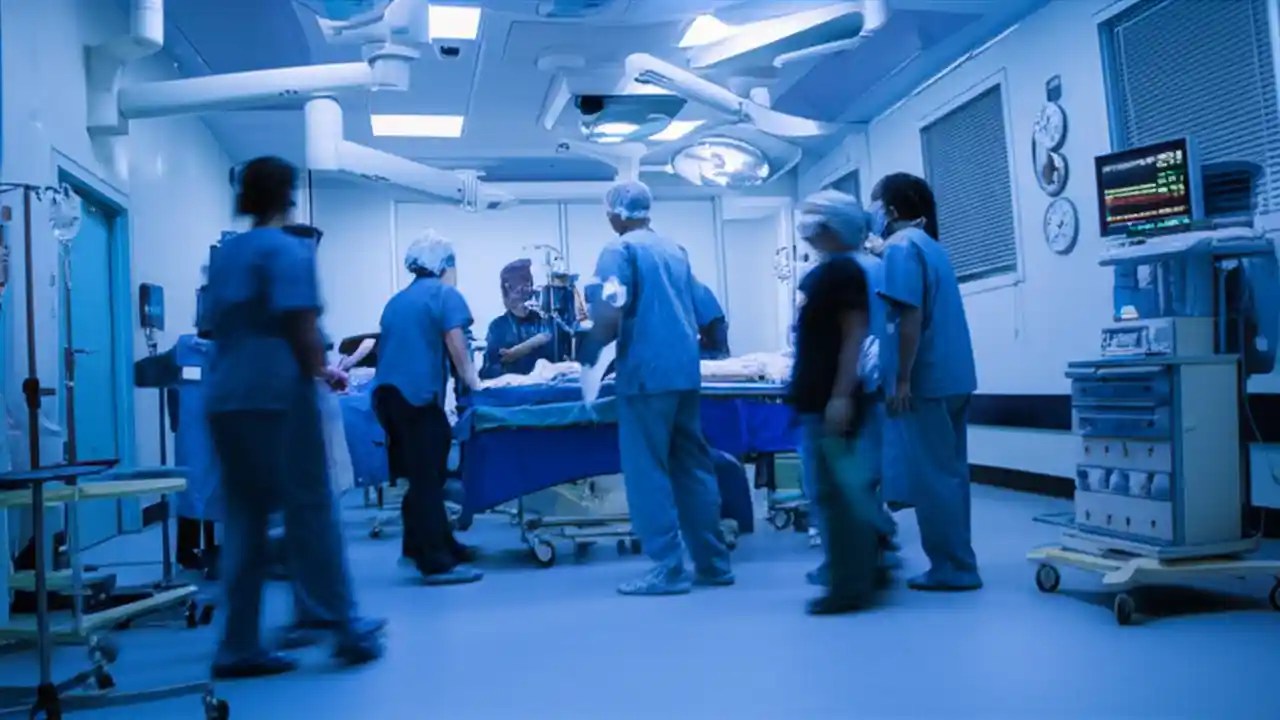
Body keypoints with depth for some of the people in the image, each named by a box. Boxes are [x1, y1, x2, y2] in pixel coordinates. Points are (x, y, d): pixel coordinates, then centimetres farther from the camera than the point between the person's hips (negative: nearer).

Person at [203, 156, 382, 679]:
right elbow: (300, 326, -13)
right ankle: (346, 629, 6)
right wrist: (321, 370, 1)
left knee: (244, 516, 8)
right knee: (309, 509, -1)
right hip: (277, 392, -7)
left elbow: (217, 325, 19)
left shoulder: (224, 254, 18)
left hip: (225, 396, 7)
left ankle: (239, 646, 9)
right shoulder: (289, 249, -4)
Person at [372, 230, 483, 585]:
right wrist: (469, 377, 1)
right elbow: (454, 340, -10)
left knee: (420, 474, 18)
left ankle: (421, 546, 26)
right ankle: (438, 563, -3)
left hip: (387, 392, 8)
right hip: (418, 392, -8)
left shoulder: (397, 301, 25)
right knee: (427, 478, -5)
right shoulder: (445, 293, 3)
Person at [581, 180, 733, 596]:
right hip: (685, 369, 7)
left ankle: (668, 569, 1)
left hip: (646, 373, -7)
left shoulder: (619, 250, -6)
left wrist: (590, 353, 0)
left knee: (648, 472, 0)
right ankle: (713, 562, 16)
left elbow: (611, 316, -16)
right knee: (694, 467, 11)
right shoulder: (675, 250, 16)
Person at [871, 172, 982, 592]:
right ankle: (957, 564, 18)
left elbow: (910, 318, -19)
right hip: (952, 377, 9)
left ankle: (952, 569, 1)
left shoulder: (901, 246, -10)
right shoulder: (928, 244, 18)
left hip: (926, 381, -9)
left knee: (931, 477, -4)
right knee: (948, 472, 12)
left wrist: (901, 381, -18)